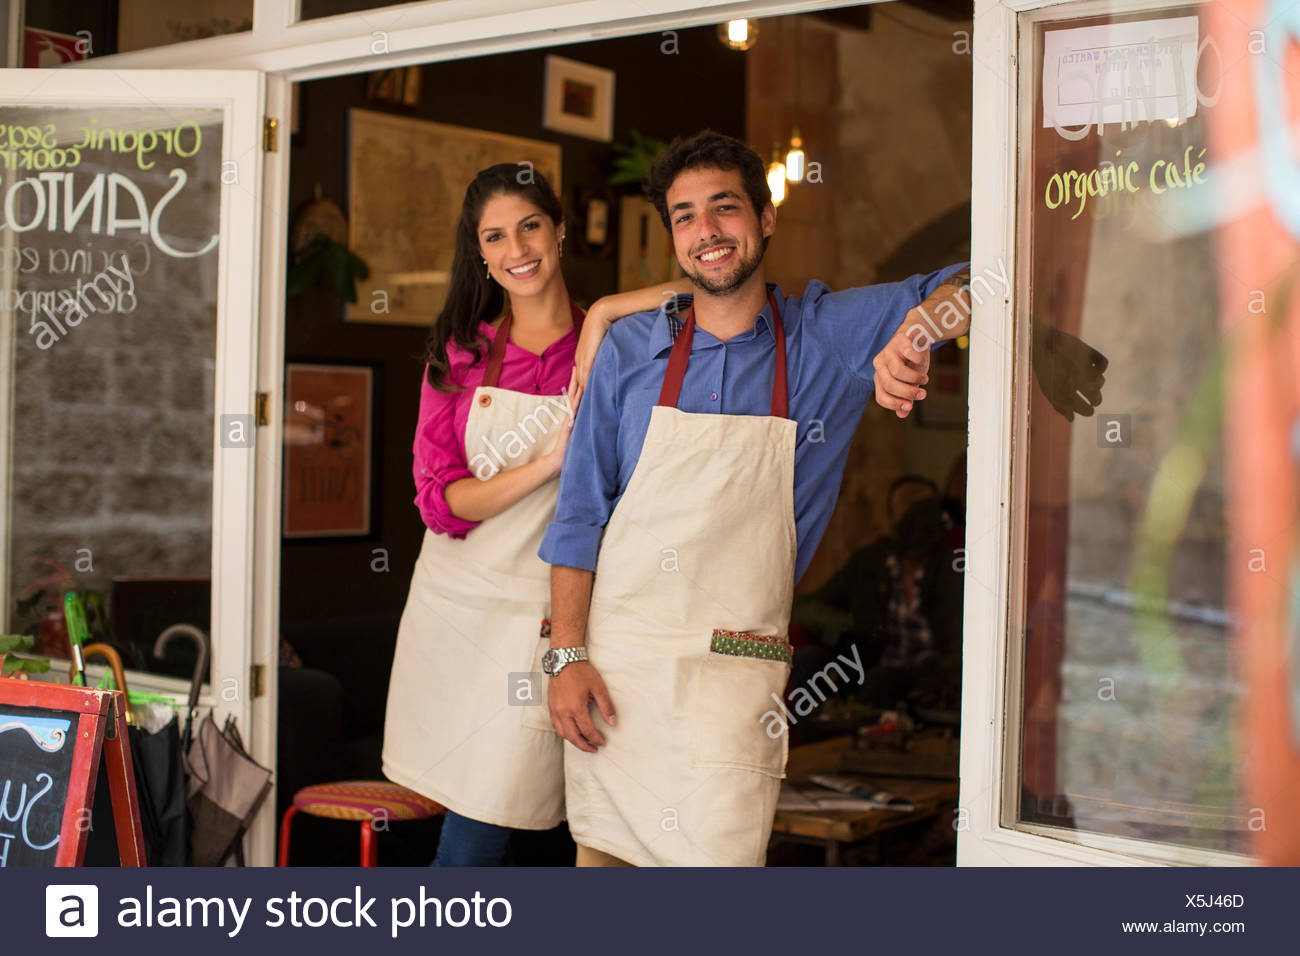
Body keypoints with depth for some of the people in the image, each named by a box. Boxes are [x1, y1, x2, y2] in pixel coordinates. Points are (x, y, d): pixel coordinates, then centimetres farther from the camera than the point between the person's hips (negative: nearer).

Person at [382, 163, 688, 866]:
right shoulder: (458, 354, 6)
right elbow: (440, 502, -1)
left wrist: (600, 320, -18)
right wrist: (548, 464, -15)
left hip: (545, 617, -2)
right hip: (454, 599, 3)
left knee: (474, 839, -3)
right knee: (471, 837, 9)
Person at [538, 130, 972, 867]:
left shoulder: (831, 337, 4)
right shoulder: (631, 348, 7)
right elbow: (580, 510, 7)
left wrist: (923, 326, -23)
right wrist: (567, 656, 0)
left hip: (732, 676, -2)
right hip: (612, 663, 2)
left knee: (717, 854, -11)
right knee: (601, 854, 7)